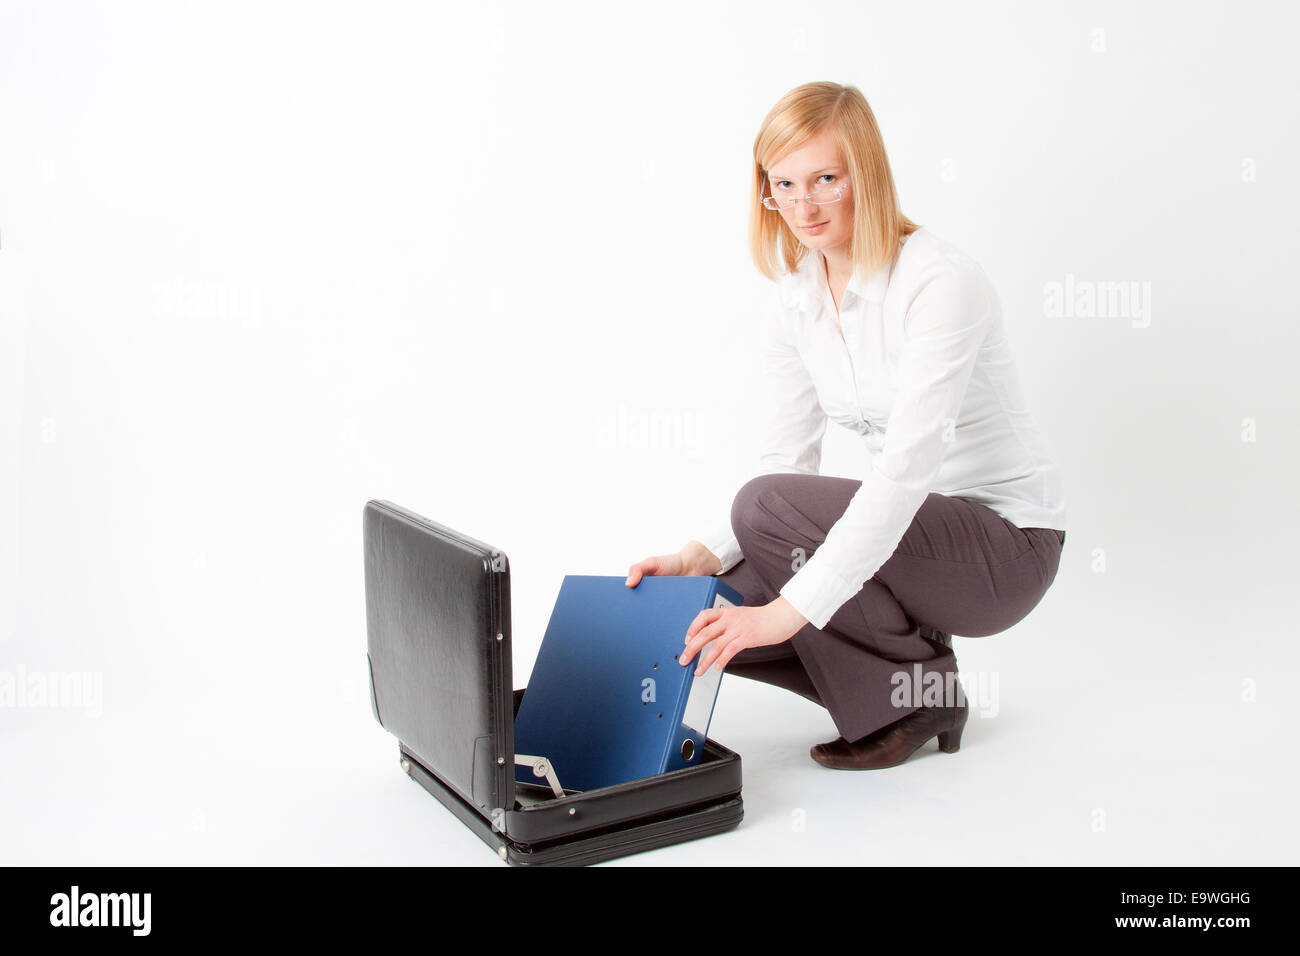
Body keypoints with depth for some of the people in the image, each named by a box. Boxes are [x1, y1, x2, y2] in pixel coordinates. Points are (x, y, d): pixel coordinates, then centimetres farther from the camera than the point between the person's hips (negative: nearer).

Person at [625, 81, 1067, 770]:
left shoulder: (940, 282, -22)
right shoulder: (790, 305, 0)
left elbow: (906, 468, -32)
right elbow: (786, 460, 0)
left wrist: (789, 609, -37)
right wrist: (700, 557, -17)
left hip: (1005, 543, -7)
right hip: (899, 528, 7)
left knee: (768, 506, -27)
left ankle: (919, 692, -7)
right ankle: (891, 682, 8)